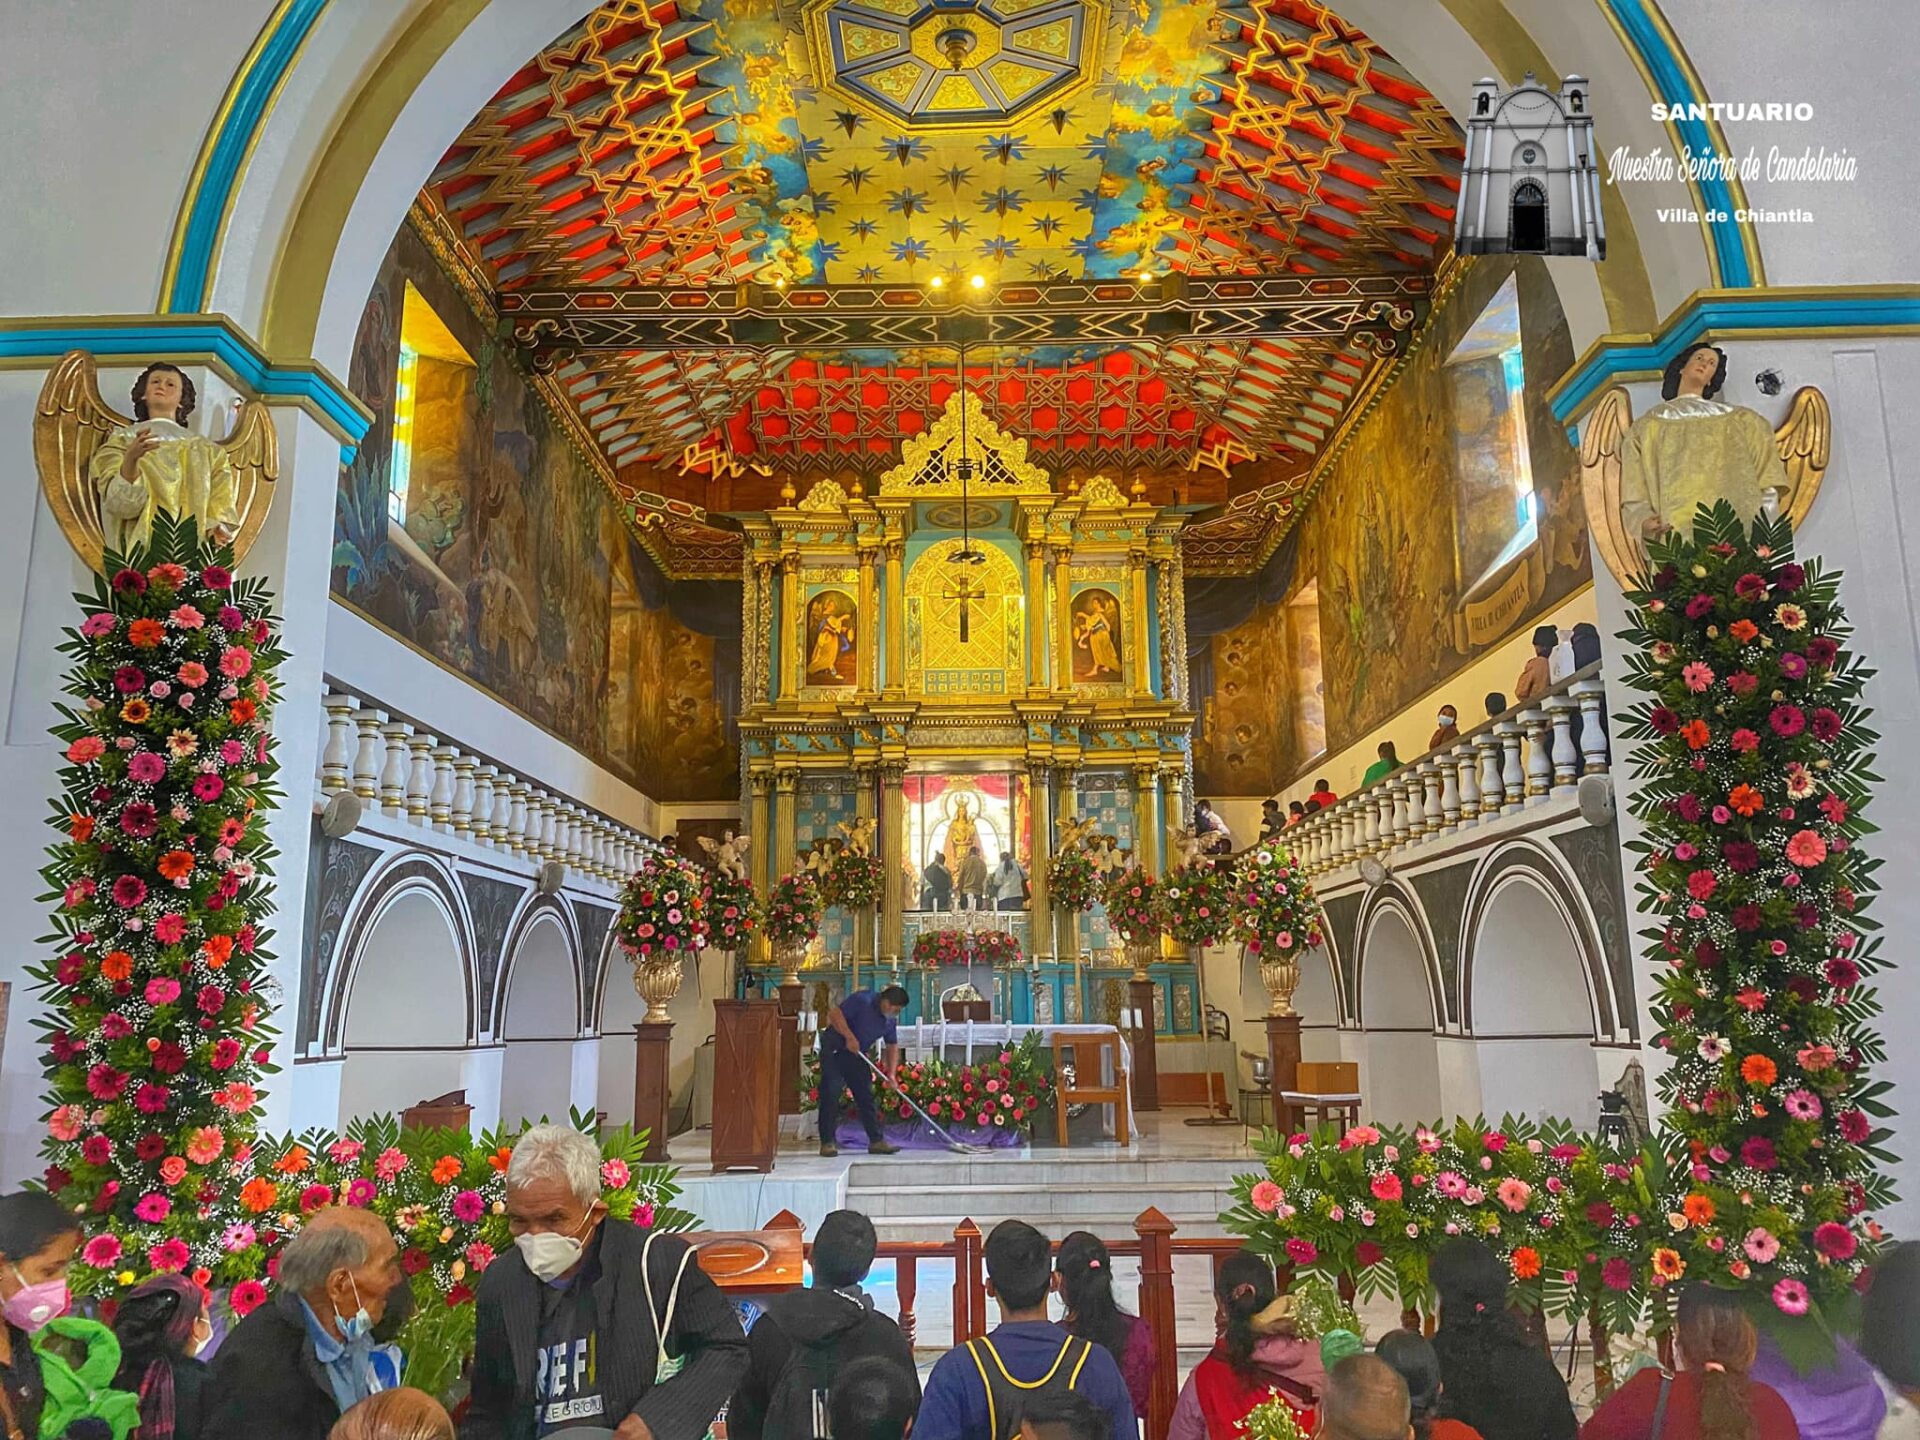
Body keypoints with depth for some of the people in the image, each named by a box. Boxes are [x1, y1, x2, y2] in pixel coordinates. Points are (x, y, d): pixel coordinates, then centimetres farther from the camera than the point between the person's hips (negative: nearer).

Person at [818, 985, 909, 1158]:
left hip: (856, 1054, 7)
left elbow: (892, 1046, 8)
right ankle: (827, 1142, -4)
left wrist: (891, 1073, -4)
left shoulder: (890, 1021, 0)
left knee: (866, 1096, 3)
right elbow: (834, 1014, -27)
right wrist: (850, 1037, -32)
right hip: (833, 1049, -7)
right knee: (830, 1095, -10)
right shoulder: (862, 1000, -23)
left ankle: (876, 1141, 6)